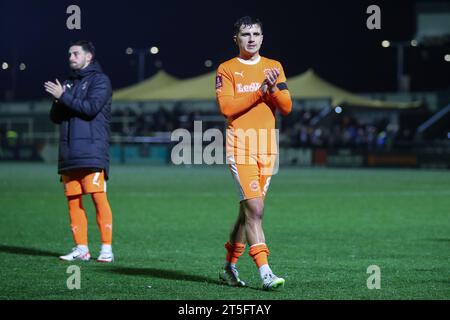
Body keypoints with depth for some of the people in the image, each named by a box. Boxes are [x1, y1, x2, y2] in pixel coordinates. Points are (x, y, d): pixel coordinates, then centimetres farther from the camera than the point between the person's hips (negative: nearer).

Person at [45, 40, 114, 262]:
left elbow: (91, 108, -14)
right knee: (73, 201, 4)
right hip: (68, 154, 7)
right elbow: (55, 117, 18)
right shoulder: (68, 83, 22)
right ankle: (81, 248, 8)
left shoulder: (100, 80, 2)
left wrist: (63, 97, -9)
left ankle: (106, 248, -10)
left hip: (92, 152, -7)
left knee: (98, 198, -11)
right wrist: (59, 99, -3)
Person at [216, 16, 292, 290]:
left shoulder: (274, 67, 13)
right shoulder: (227, 69, 2)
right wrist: (260, 91, -16)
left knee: (249, 210, 10)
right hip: (240, 145, -5)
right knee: (254, 209, -15)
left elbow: (286, 107, 7)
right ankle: (265, 273, -19)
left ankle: (229, 267, 24)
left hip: (267, 144, 5)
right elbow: (226, 107, -12)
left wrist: (274, 88, -11)